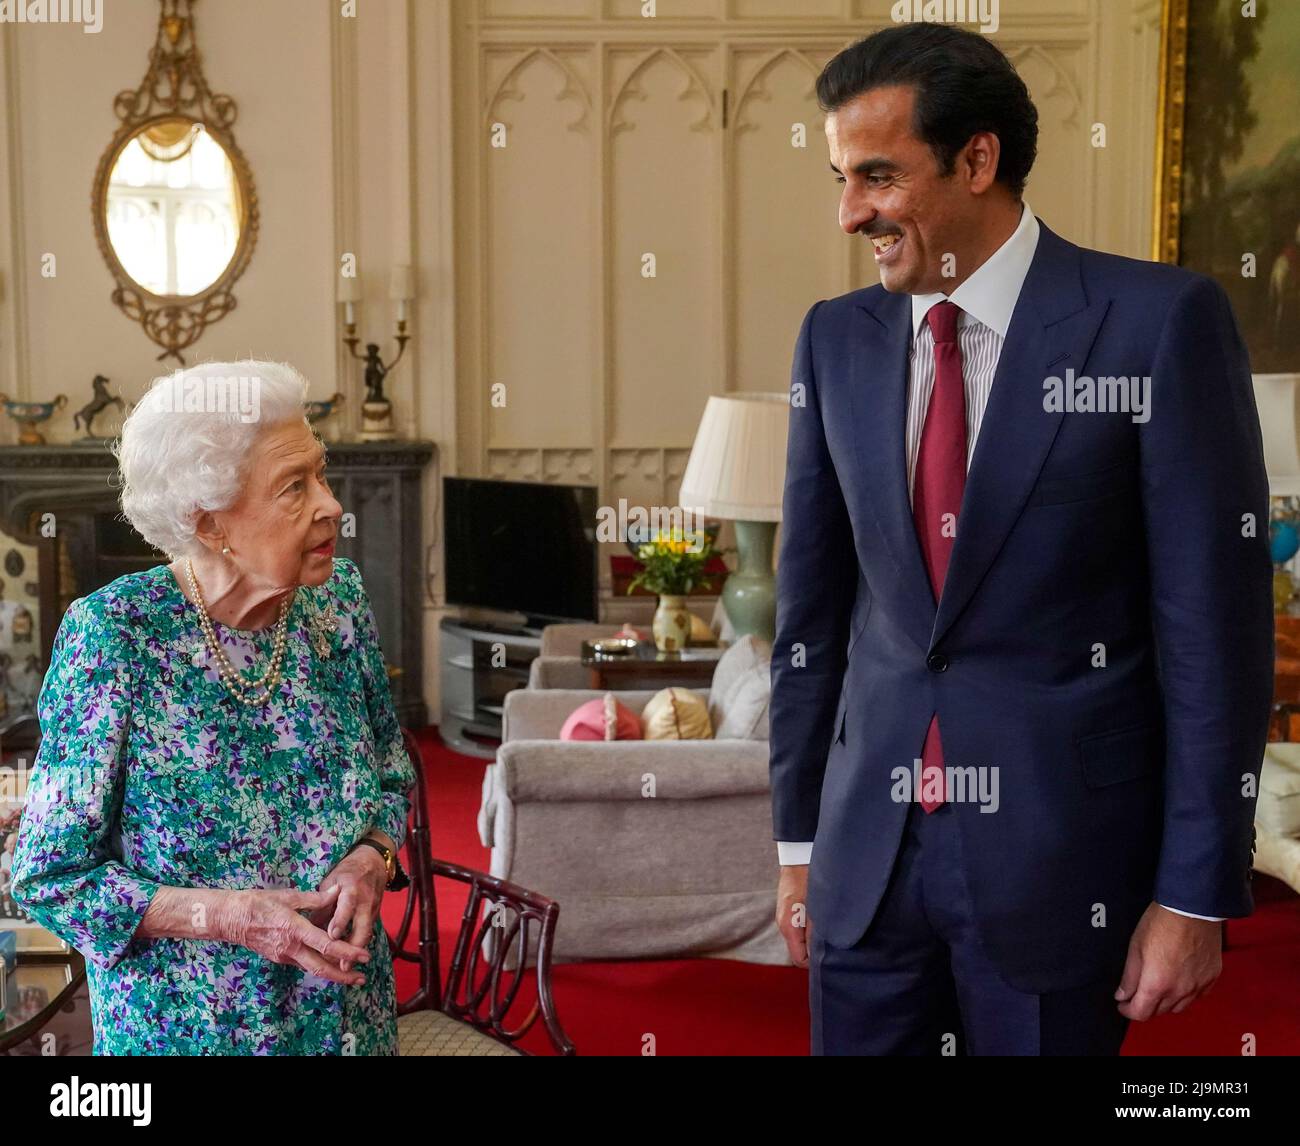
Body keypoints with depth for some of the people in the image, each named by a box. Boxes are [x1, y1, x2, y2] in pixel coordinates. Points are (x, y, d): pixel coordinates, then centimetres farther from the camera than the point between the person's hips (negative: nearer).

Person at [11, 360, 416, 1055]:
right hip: (183, 1022, -4)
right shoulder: (111, 633, -19)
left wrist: (370, 860, -13)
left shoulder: (339, 596, -7)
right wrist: (227, 914, -24)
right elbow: (49, 876, -14)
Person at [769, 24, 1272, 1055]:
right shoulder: (836, 340, 4)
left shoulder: (1160, 322, -9)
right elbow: (812, 602, 8)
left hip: (1058, 853, -3)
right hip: (868, 845, 4)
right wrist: (800, 835, 9)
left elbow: (1215, 623, -9)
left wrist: (1197, 892, -9)